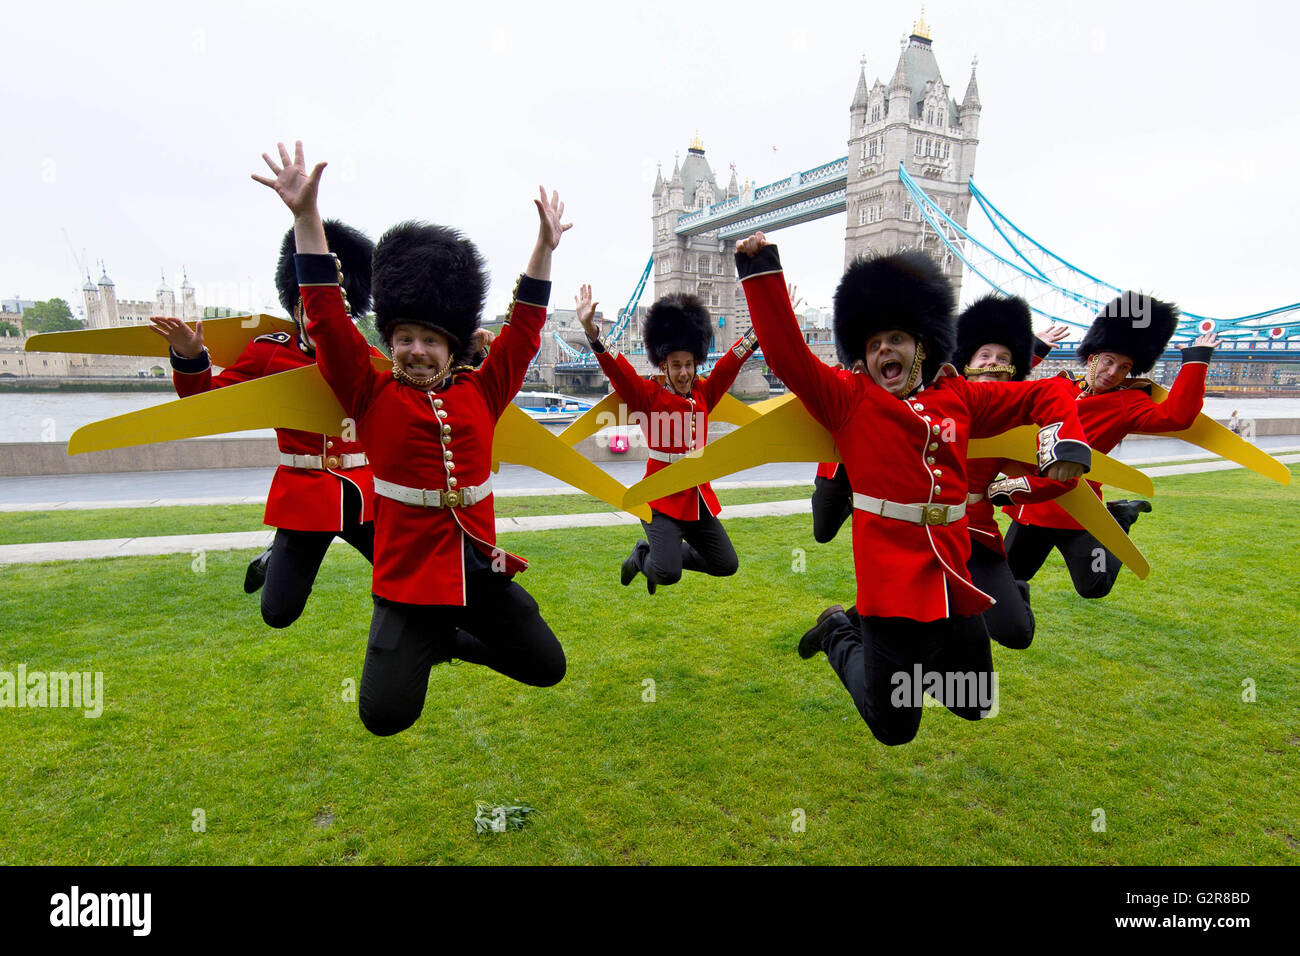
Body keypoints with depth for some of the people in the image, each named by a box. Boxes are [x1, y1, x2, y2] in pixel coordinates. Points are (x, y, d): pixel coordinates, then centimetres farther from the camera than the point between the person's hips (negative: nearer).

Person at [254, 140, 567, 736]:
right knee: (385, 717, -6)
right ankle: (411, 650, 28)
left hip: (479, 566, 3)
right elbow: (327, 316, -7)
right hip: (409, 575, -3)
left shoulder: (479, 393, 5)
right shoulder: (372, 396, -2)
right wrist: (306, 214, -13)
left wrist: (544, 246, 7)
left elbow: (523, 329, 8)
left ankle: (450, 640, 35)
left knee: (547, 668, 13)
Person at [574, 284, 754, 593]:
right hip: (663, 501, -6)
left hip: (699, 500, 6)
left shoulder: (703, 393, 7)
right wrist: (591, 330, -37)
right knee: (667, 574, -20)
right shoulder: (648, 395, -8)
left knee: (726, 565, 11)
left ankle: (664, 552, 31)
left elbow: (733, 360, 6)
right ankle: (642, 556, 16)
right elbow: (616, 368, -21)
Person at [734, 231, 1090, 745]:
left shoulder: (958, 397, 9)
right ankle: (841, 637, 32)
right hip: (894, 583, -5)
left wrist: (1067, 439, -3)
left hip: (958, 582, 5)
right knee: (894, 729, 9)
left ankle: (914, 658, 45)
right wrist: (762, 272, -15)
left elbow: (1043, 394, 16)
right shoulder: (847, 400, -2)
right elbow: (786, 351, -11)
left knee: (976, 706, 22)